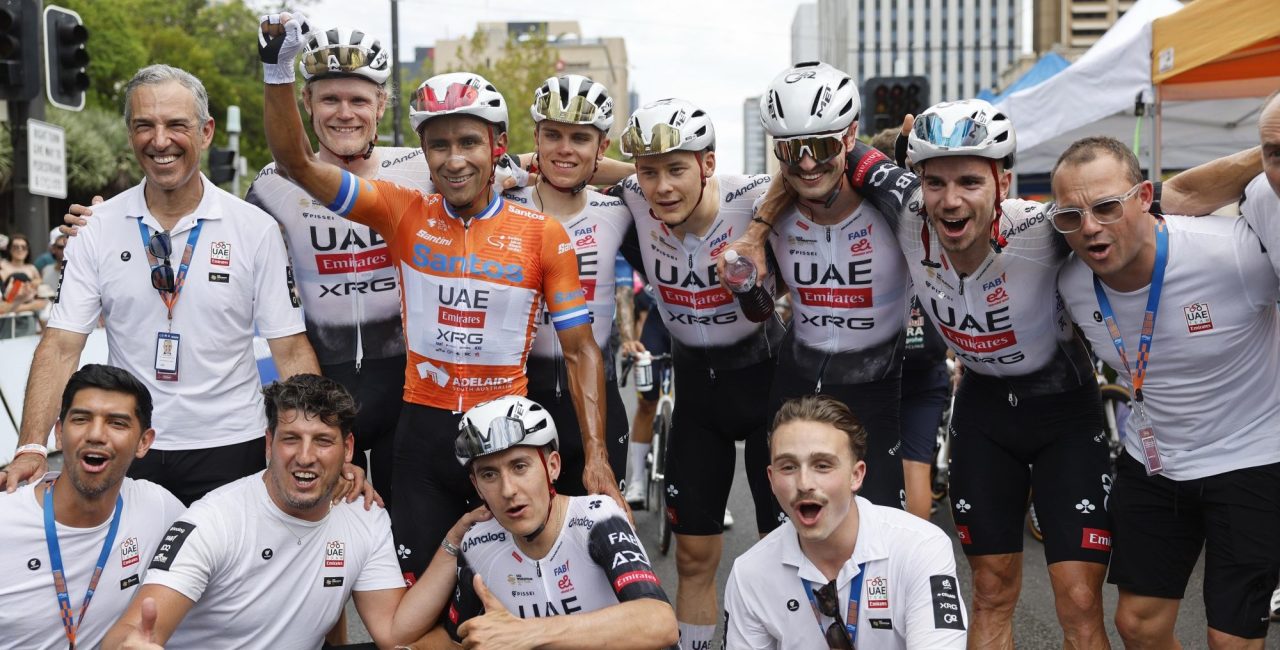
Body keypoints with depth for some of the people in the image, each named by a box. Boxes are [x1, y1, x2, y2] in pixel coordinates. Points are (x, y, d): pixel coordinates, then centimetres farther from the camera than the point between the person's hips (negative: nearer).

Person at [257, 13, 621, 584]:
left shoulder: (543, 235, -5)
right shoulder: (404, 213, -2)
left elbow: (580, 351, -3)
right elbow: (297, 163, -7)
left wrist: (596, 458, -10)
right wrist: (280, 71, -21)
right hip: (424, 429, 1)